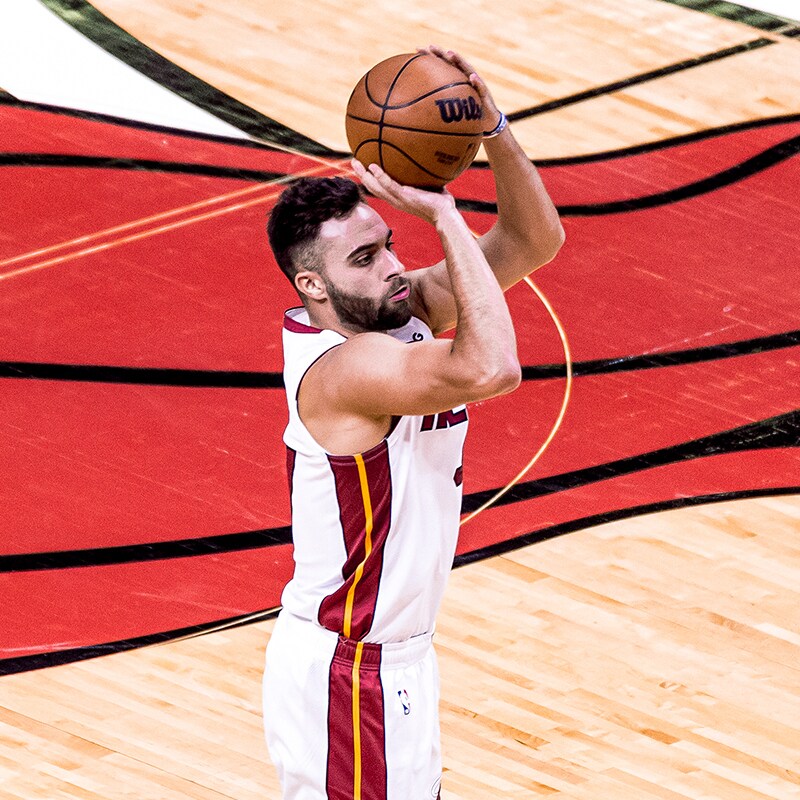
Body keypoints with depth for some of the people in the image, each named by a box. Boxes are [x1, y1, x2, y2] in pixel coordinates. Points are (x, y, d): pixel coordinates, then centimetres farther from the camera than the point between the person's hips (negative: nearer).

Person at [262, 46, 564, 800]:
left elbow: (533, 241, 0)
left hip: (395, 652, 9)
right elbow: (490, 370, -42)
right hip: (344, 673, -9)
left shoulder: (408, 311, -1)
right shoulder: (343, 367, -27)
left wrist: (492, 128, -16)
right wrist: (443, 214, -34)